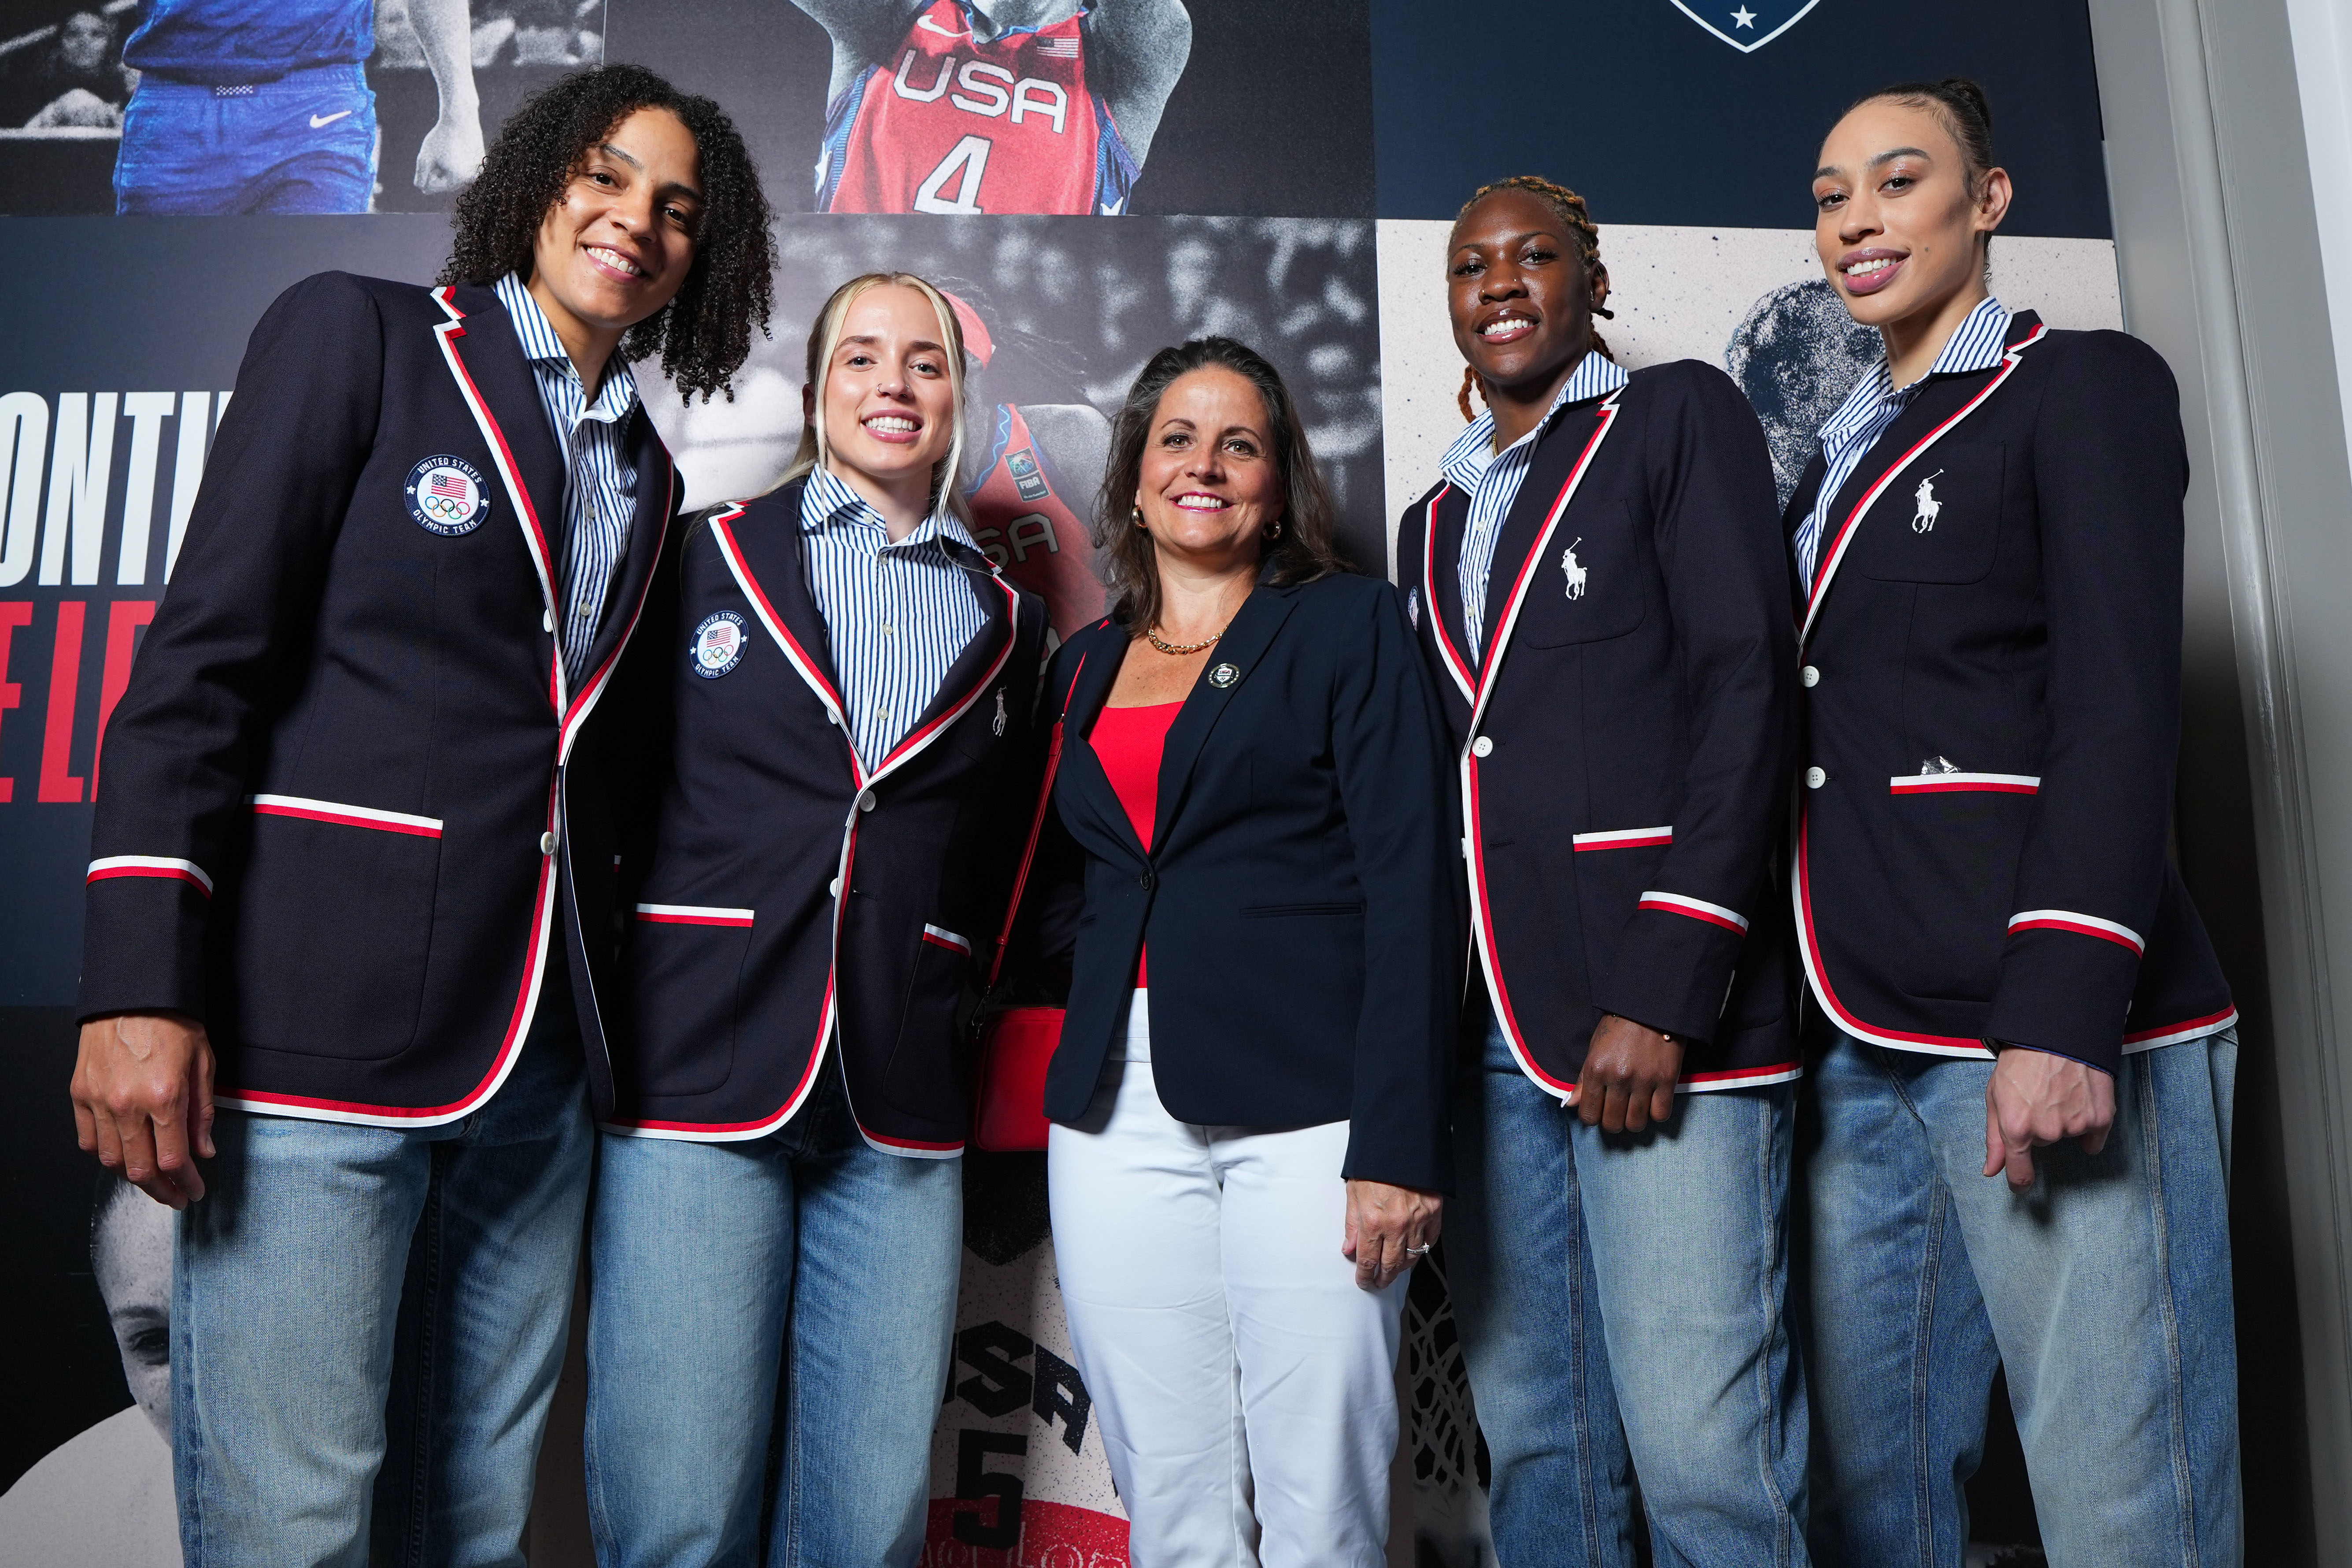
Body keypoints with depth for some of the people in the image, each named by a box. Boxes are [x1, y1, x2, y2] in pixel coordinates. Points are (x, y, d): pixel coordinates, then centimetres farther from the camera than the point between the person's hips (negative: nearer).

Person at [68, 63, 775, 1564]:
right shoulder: (358, 334, 3)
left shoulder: (643, 471, 17)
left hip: (536, 1063, 5)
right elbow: (204, 655, -5)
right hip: (316, 1036, -5)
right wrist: (142, 982, -13)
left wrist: (604, 1019, 14)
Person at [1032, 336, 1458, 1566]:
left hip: (1304, 1101, -3)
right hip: (1118, 1113, 4)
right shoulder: (1082, 667, 18)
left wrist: (1398, 1141, -12)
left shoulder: (1350, 625, 4)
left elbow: (1411, 886, -5)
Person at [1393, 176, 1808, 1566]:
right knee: (1536, 1447, 11)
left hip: (1664, 1026, -6)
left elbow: (1748, 692, -7)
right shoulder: (1436, 523, 23)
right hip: (1492, 1034, 6)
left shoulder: (1681, 419, 5)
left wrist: (1662, 992, -16)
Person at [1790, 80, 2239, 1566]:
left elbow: (2120, 706, -10)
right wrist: (1806, 1022, 13)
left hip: (2050, 1037, -7)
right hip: (1863, 1042, 7)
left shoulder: (2087, 386, 2)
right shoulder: (1839, 461, 21)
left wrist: (2063, 1017, -20)